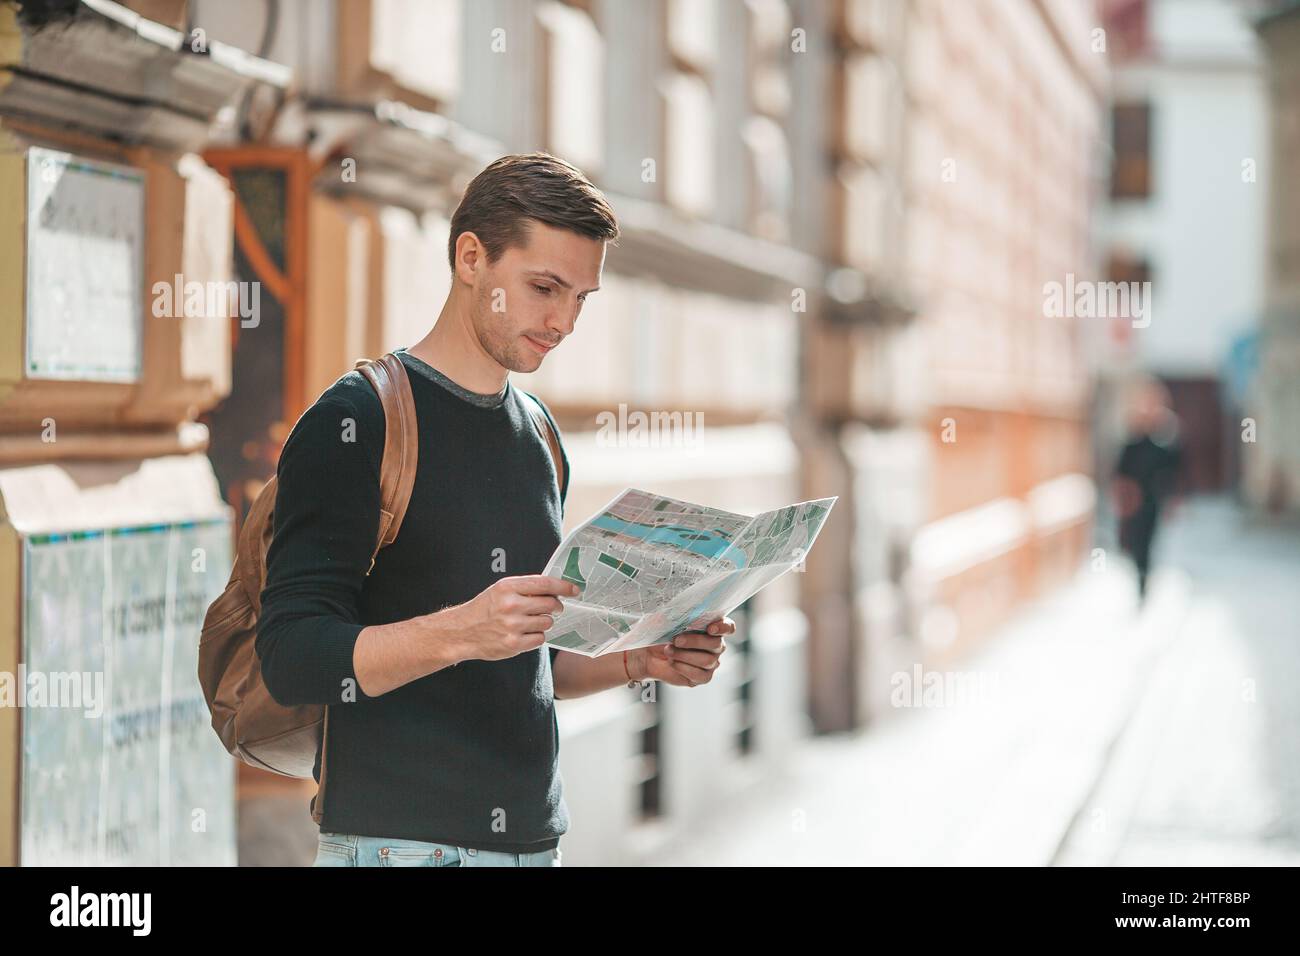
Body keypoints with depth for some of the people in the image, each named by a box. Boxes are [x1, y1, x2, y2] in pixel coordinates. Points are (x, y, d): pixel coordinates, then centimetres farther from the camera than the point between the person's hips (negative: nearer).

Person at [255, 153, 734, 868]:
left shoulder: (540, 435, 15)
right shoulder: (355, 421, -8)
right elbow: (292, 658, -15)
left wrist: (640, 661, 5)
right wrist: (459, 633, -27)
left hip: (534, 837, 7)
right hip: (397, 841, -6)